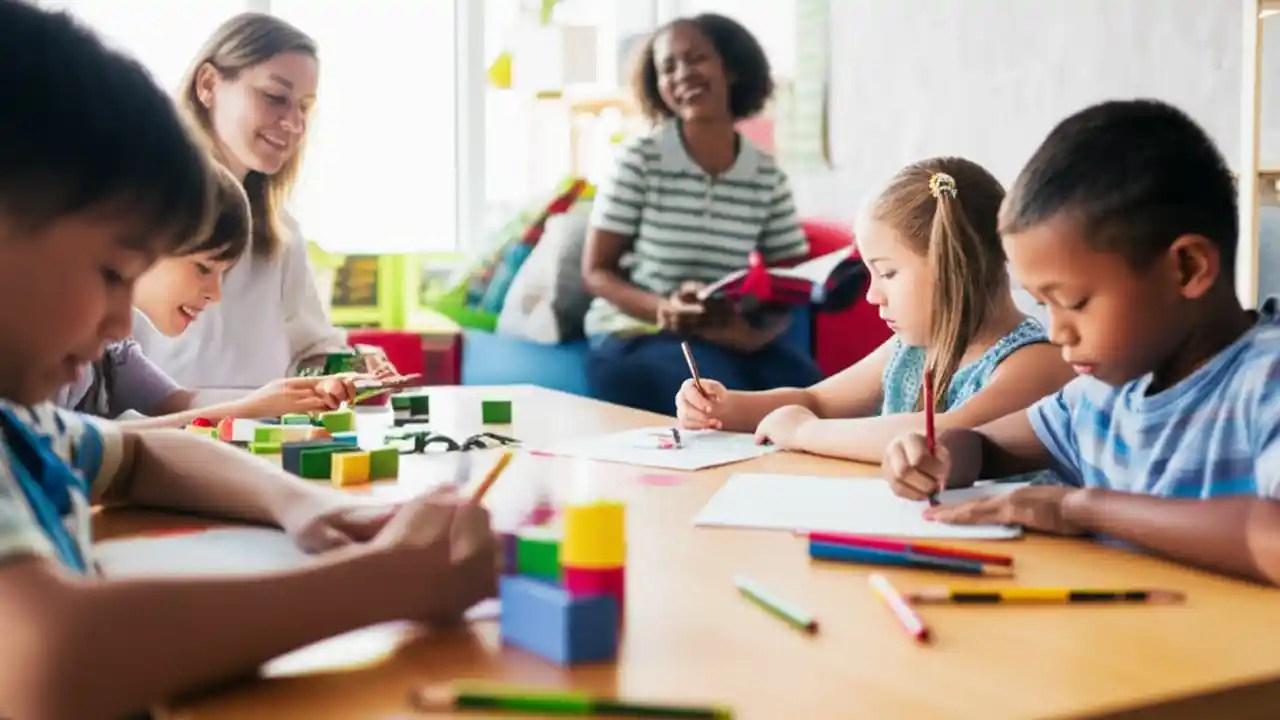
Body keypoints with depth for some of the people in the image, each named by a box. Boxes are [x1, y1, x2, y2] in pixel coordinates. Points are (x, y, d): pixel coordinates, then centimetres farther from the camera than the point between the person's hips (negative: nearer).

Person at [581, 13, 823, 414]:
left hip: (733, 337, 4)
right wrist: (662, 309, -23)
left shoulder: (768, 177, 4)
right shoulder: (640, 160, -5)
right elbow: (596, 271, -4)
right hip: (635, 335, -3)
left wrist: (763, 328, -19)